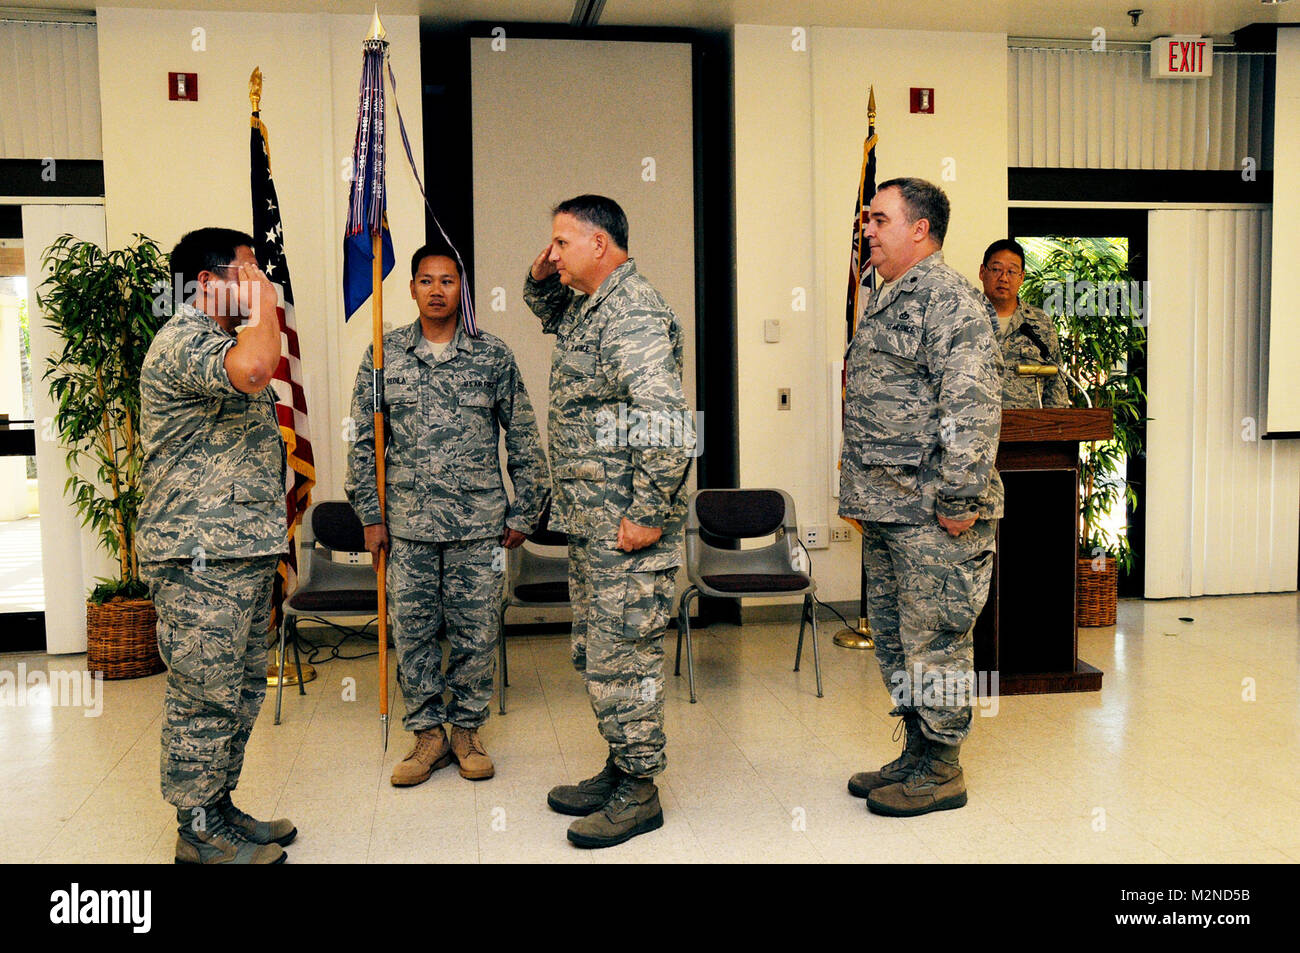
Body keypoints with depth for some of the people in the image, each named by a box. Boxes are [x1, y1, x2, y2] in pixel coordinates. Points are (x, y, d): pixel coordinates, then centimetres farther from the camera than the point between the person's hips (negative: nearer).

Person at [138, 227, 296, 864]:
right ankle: (199, 834, 11)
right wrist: (265, 303, -17)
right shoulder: (182, 343, -14)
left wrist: (269, 526, 25)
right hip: (200, 556, -10)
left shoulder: (219, 343, 22)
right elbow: (252, 369, -37)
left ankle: (219, 809, 27)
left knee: (240, 692, 15)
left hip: (243, 550, 10)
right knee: (205, 698, -1)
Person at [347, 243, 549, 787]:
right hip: (406, 525, 1)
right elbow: (363, 442, 8)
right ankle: (428, 734, 21)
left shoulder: (493, 357, 2)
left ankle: (467, 730, 23)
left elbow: (525, 442, 5)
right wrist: (370, 517, 4)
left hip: (479, 525, -1)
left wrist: (524, 514, 3)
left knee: (477, 633, 5)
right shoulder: (383, 356, 5)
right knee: (411, 633, 6)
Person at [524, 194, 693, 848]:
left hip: (626, 526, -10)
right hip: (589, 522, 10)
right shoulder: (588, 307, 14)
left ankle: (639, 793, 13)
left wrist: (647, 515, -24)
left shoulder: (632, 314, -18)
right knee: (595, 653, 18)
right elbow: (553, 316, 39)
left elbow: (671, 425, -27)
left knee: (621, 658, -1)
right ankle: (620, 768, 31)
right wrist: (541, 281, 16)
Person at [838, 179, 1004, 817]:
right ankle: (916, 752, 29)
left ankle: (941, 771, 14)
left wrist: (958, 499, -21)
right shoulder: (887, 302, 18)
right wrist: (857, 490, 21)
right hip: (884, 511, 10)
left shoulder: (948, 298, -12)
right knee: (893, 638, 16)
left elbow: (972, 408, -20)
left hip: (931, 514, -10)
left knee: (933, 641, 1)